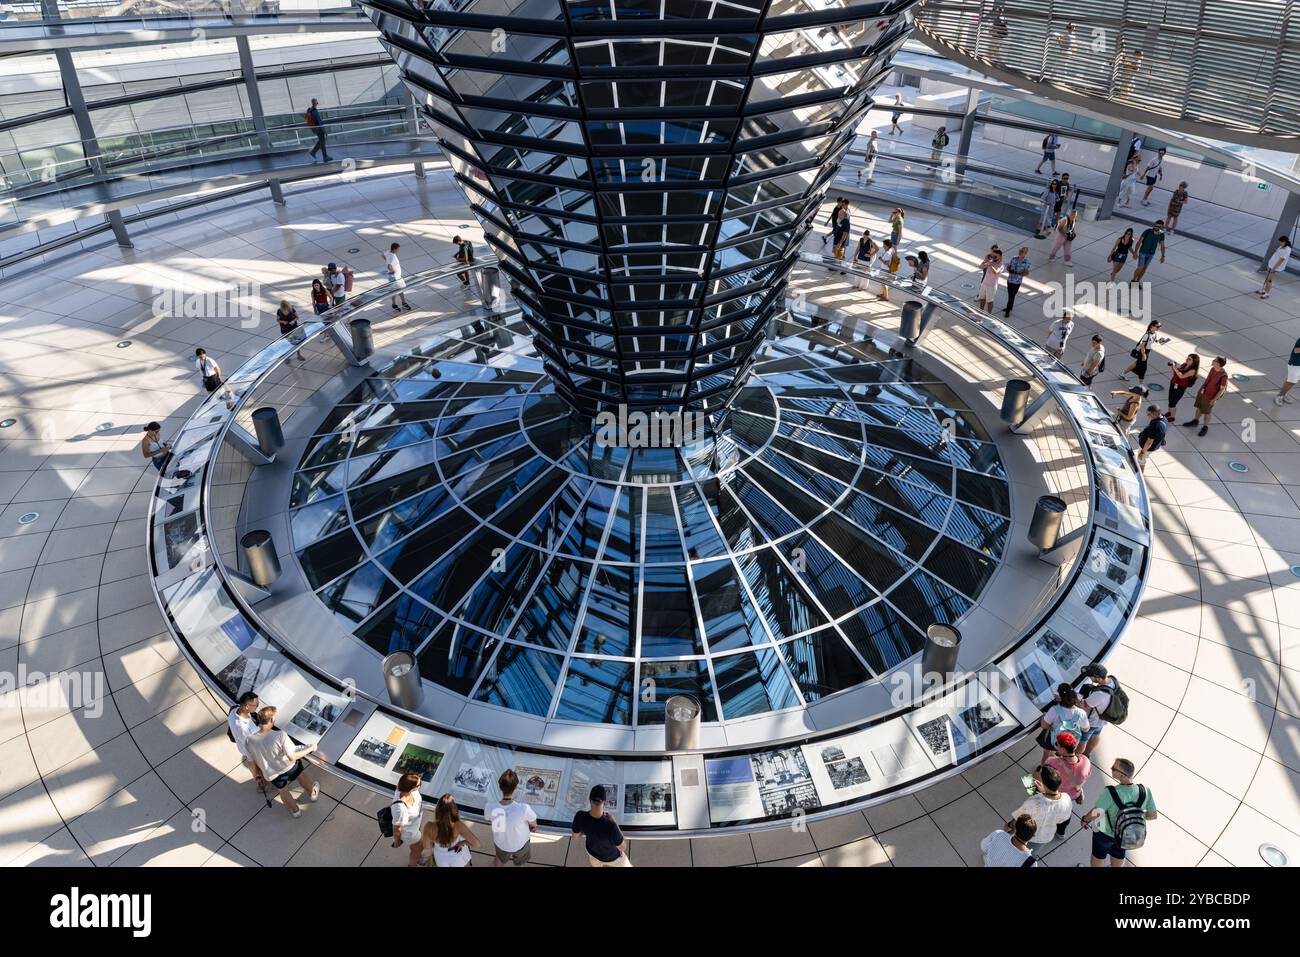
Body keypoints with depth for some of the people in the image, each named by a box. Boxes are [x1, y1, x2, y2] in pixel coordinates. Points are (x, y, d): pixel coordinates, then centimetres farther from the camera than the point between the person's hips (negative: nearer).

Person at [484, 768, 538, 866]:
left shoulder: (490, 807, -34)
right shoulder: (524, 809, -42)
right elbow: (534, 826, -19)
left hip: (500, 843, 2)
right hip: (520, 844, -1)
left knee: (500, 859, 37)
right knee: (519, 864, 33)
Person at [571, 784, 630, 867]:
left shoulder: (580, 816, -38)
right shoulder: (610, 826, -51)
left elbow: (575, 835, -14)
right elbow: (623, 848, -31)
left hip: (593, 849, 3)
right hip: (611, 856, -3)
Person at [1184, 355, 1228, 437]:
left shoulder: (1223, 375, -29)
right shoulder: (1213, 369, -9)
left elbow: (1222, 389, -21)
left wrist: (1214, 399, -18)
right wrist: (1201, 388, 11)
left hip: (1210, 397, -6)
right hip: (1202, 392, 6)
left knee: (1206, 412, 11)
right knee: (1199, 407, 24)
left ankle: (1205, 427, 32)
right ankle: (1195, 421, 46)